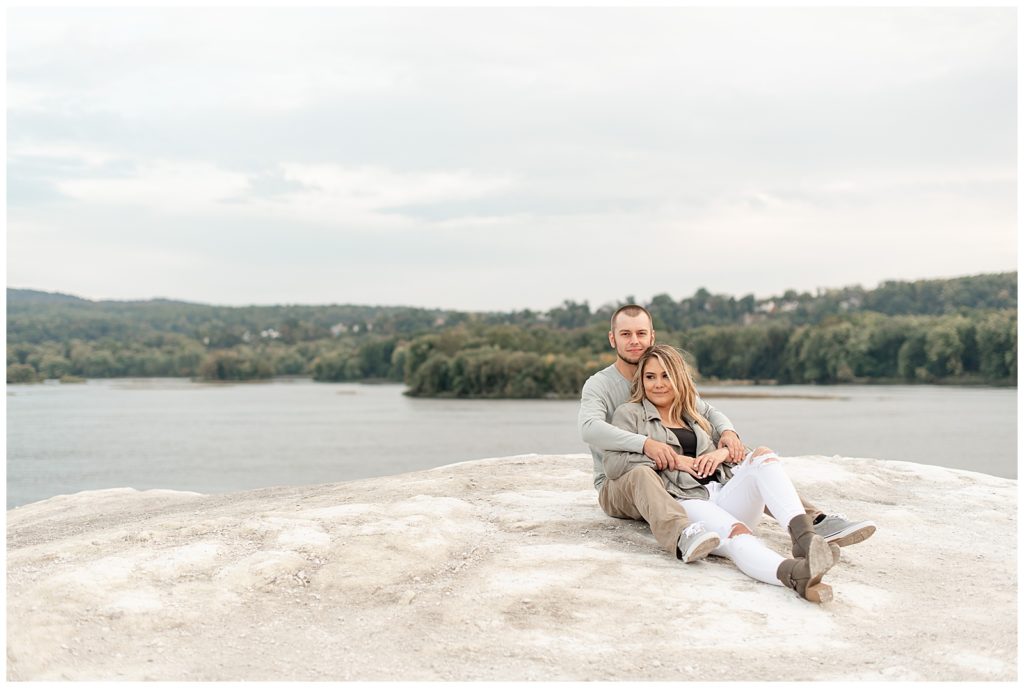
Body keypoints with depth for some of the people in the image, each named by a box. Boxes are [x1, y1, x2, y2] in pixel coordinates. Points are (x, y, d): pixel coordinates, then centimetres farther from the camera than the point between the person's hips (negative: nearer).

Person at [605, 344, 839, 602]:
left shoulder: (695, 418, 31)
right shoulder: (630, 414, 15)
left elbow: (739, 451, 29)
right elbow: (613, 465, -1)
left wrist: (724, 452, 4)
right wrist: (669, 460, -7)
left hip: (723, 493, 6)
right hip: (683, 501, -5)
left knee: (762, 454, -23)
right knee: (735, 533, -37)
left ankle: (803, 535, -48)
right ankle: (794, 574, -70)